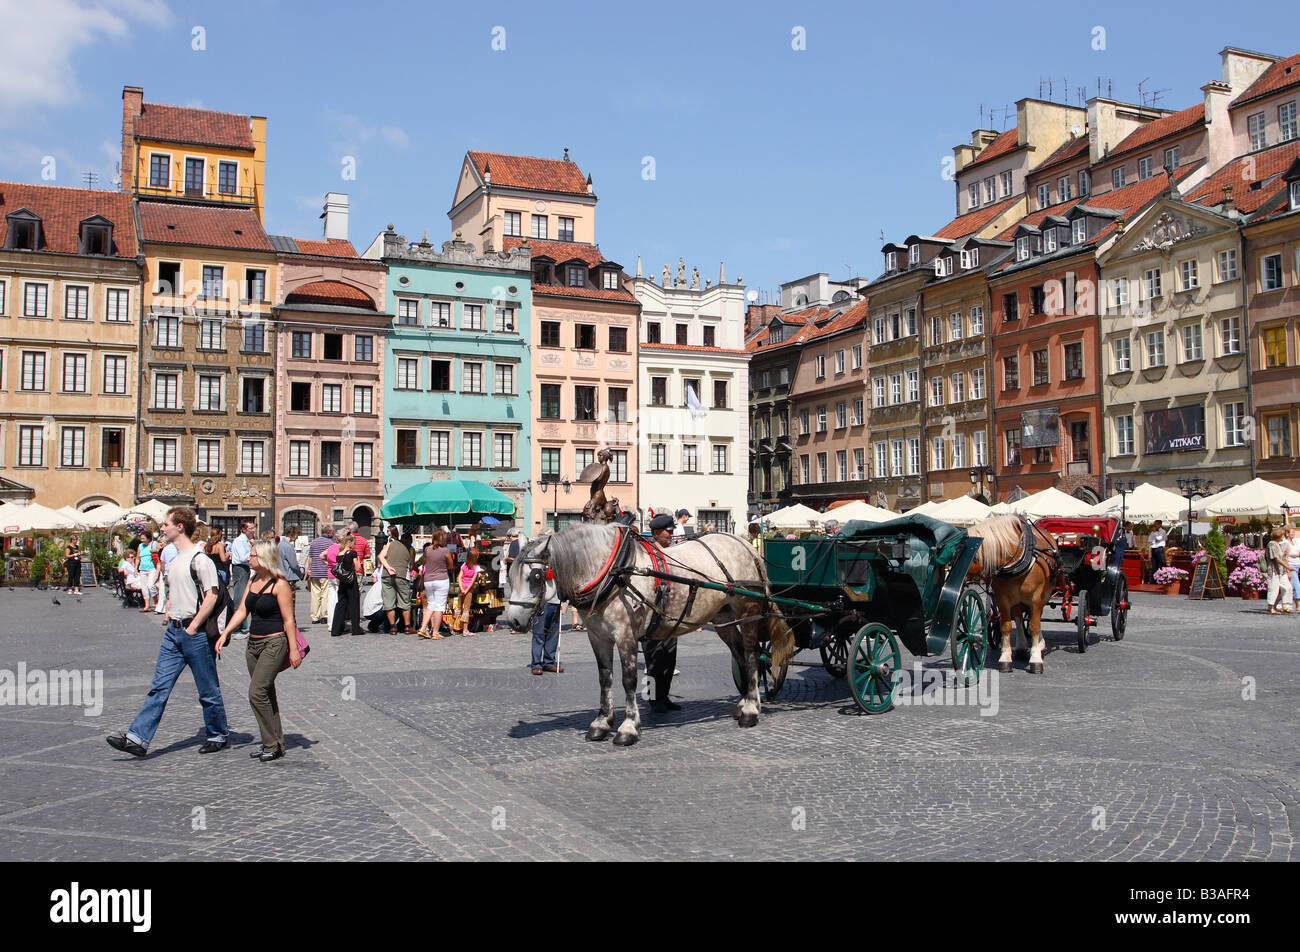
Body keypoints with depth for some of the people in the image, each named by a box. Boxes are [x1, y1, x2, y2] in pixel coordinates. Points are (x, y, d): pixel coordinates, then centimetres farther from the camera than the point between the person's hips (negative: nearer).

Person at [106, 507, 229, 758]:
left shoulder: (199, 559, -13)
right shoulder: (174, 560, 15)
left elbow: (211, 596, -18)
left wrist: (192, 627, -18)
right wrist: (169, 614, 14)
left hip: (195, 633, -8)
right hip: (173, 631, 8)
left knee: (208, 689, 4)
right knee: (159, 686, 3)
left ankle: (218, 735, 18)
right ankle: (137, 738, 1)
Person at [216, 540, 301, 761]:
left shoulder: (279, 584, -13)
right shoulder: (252, 581, 11)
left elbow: (288, 620, -13)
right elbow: (242, 611, 10)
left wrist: (293, 650, -14)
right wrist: (224, 634, -1)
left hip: (274, 643, -8)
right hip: (253, 644, 8)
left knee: (257, 693, -13)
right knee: (265, 695, 12)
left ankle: (273, 745, -4)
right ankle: (274, 743, 20)